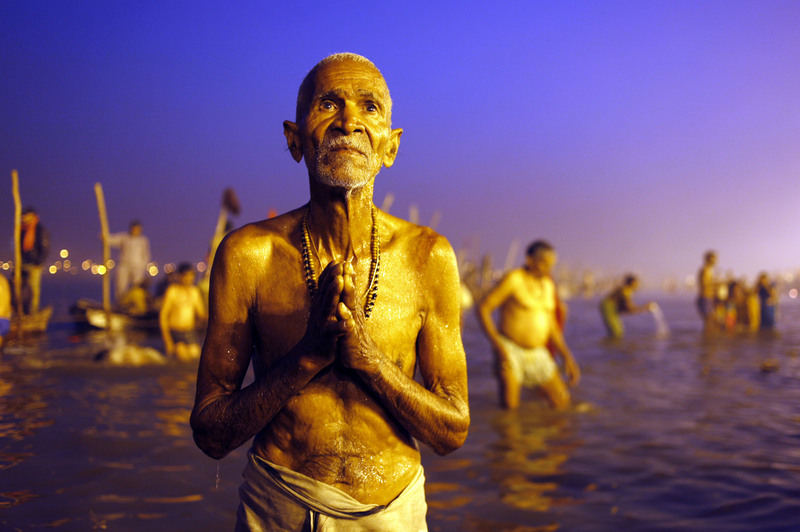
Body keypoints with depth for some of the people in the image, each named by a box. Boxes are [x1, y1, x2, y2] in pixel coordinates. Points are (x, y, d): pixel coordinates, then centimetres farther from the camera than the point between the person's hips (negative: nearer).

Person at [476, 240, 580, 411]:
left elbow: (551, 325, 16)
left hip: (537, 353, 6)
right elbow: (482, 308, -14)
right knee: (509, 408, -16)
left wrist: (567, 357, 9)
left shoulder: (548, 285, 10)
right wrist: (497, 345, -22)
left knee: (562, 402, 0)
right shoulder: (513, 279, -12)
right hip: (509, 350, -6)